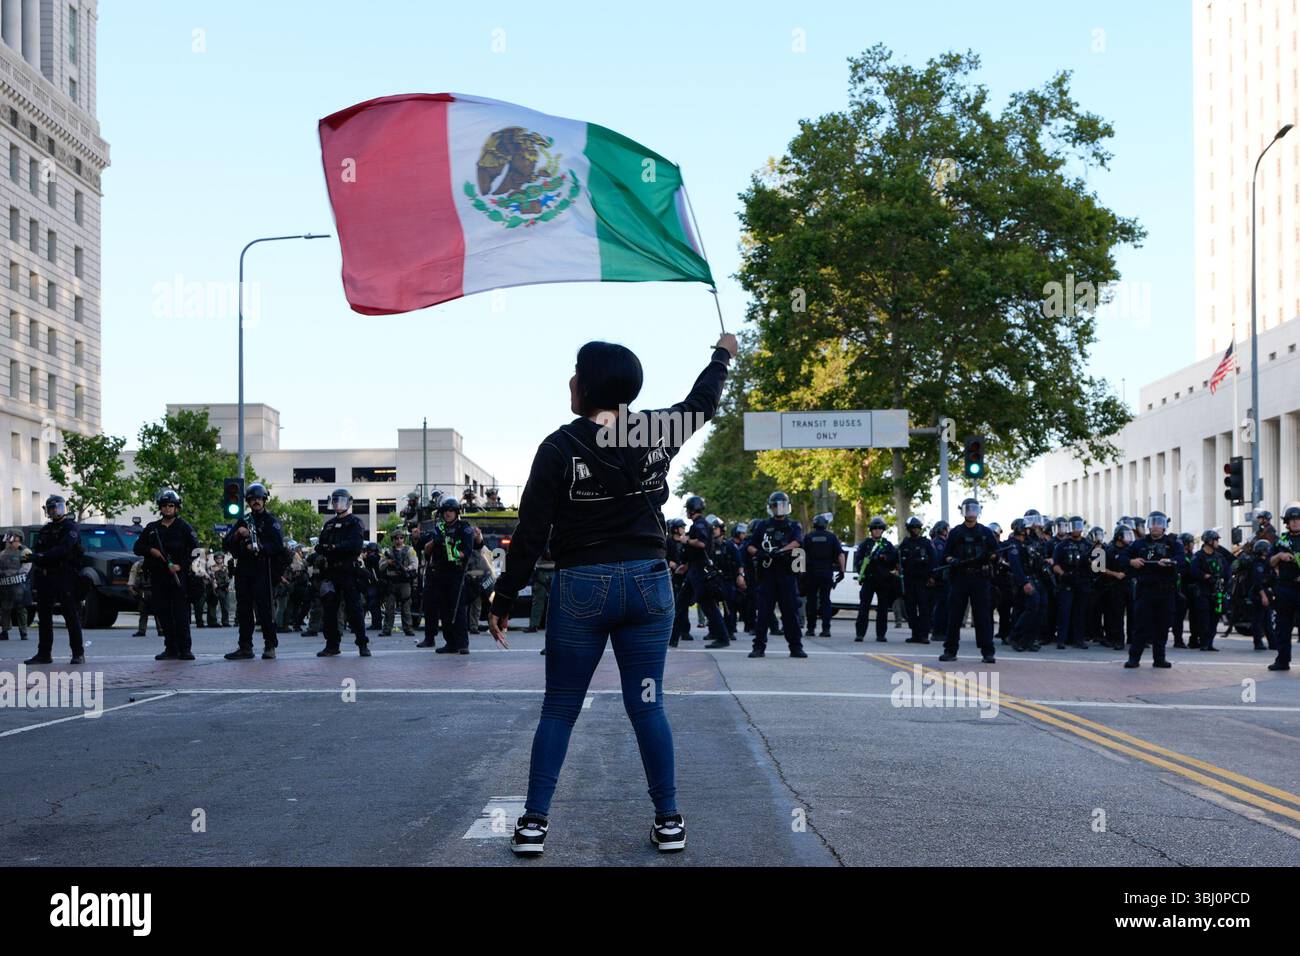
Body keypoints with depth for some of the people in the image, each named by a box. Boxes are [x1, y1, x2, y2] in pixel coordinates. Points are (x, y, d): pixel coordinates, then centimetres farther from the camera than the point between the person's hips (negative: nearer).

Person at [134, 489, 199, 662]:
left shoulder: (184, 527, 6)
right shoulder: (152, 528, 17)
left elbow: (195, 549, -1)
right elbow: (138, 547, 15)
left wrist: (181, 565, -11)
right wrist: (151, 550, -4)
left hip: (179, 575, -4)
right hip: (158, 577, 4)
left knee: (181, 613, -9)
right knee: (163, 613, 3)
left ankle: (184, 649, -8)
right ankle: (170, 648, 8)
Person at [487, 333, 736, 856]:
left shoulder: (560, 447, -10)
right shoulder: (657, 432, 0)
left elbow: (530, 532, -9)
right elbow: (702, 403, 22)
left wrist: (503, 600, -1)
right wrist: (723, 354, 41)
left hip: (582, 587, -2)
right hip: (648, 583, 3)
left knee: (559, 710, 7)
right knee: (647, 706, 8)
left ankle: (534, 822, 8)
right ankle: (668, 819, 12)